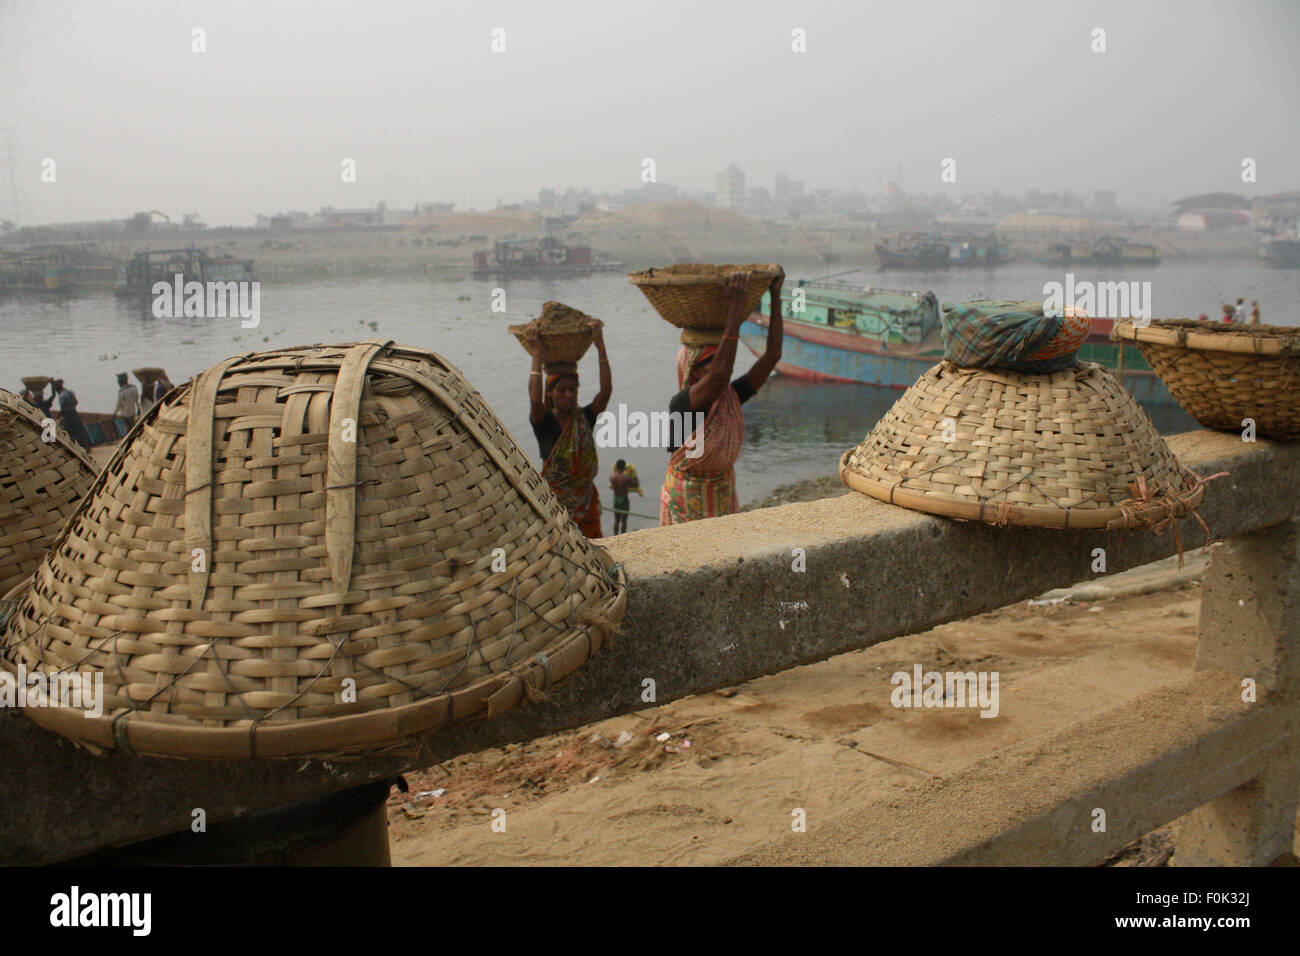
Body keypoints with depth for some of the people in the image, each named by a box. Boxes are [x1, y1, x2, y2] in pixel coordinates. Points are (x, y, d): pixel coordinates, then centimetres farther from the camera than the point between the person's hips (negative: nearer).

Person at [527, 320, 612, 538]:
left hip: (585, 501, 3)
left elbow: (606, 390, -11)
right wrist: (537, 355, -22)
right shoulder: (544, 421, -5)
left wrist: (600, 347, -16)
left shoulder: (585, 418, 3)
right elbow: (535, 399, -26)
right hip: (552, 501, -3)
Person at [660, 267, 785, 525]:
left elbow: (771, 356, -8)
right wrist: (735, 310, -41)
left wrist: (775, 296, -14)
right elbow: (719, 375, -40)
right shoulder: (680, 405, -22)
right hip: (686, 505, -6)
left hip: (725, 501, 6)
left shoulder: (731, 397, -4)